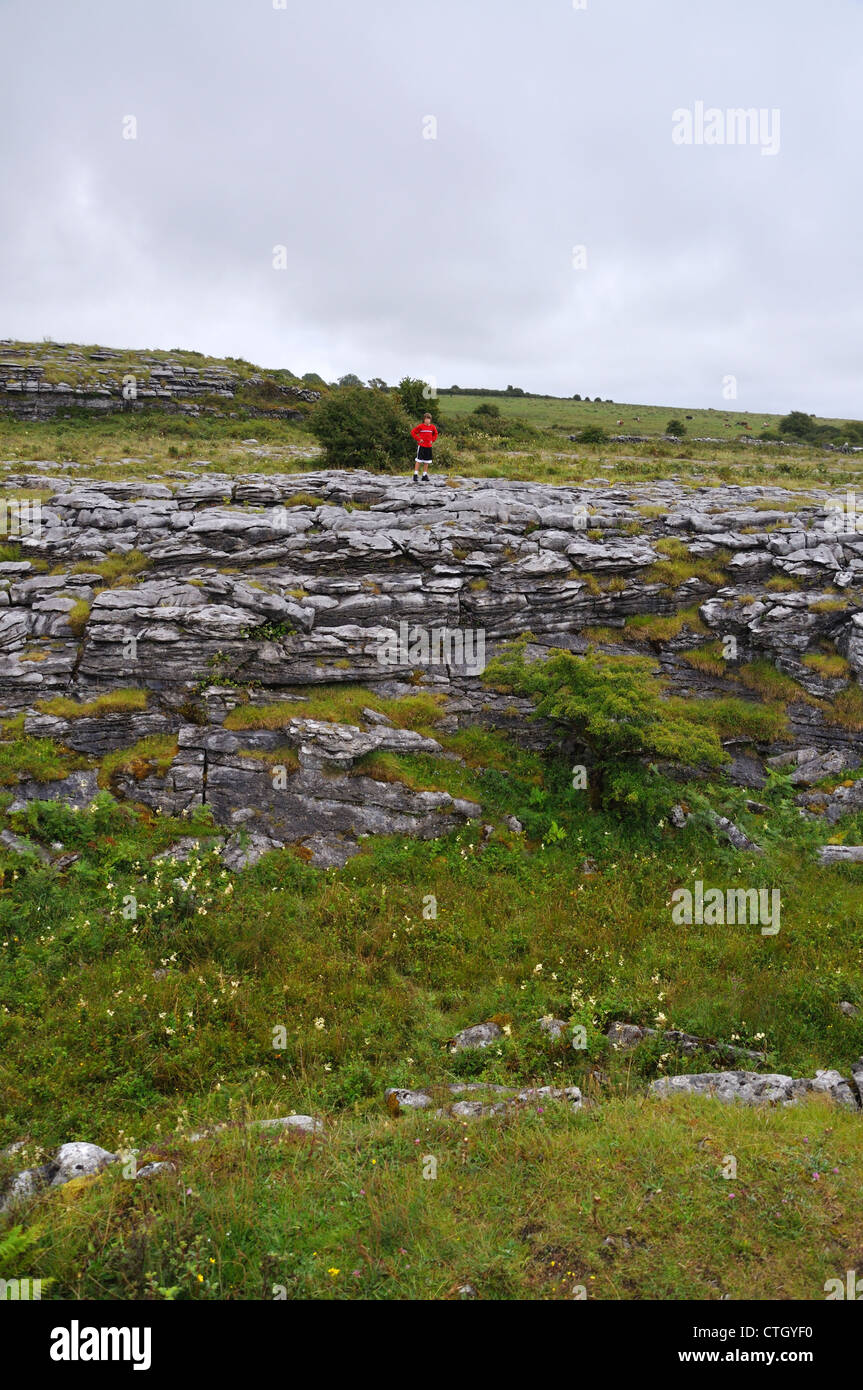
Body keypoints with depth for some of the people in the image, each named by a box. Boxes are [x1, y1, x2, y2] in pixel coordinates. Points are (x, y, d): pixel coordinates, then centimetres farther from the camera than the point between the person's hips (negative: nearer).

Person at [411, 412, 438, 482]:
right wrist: (418, 439, -9)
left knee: (426, 462, 9)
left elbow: (435, 434, 23)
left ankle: (425, 475, 16)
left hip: (429, 446, 5)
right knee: (418, 460, -5)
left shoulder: (432, 427, 5)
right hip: (421, 446, -5)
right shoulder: (420, 426, -8)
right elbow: (413, 432, -4)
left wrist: (432, 440, 9)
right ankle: (415, 475, -3)